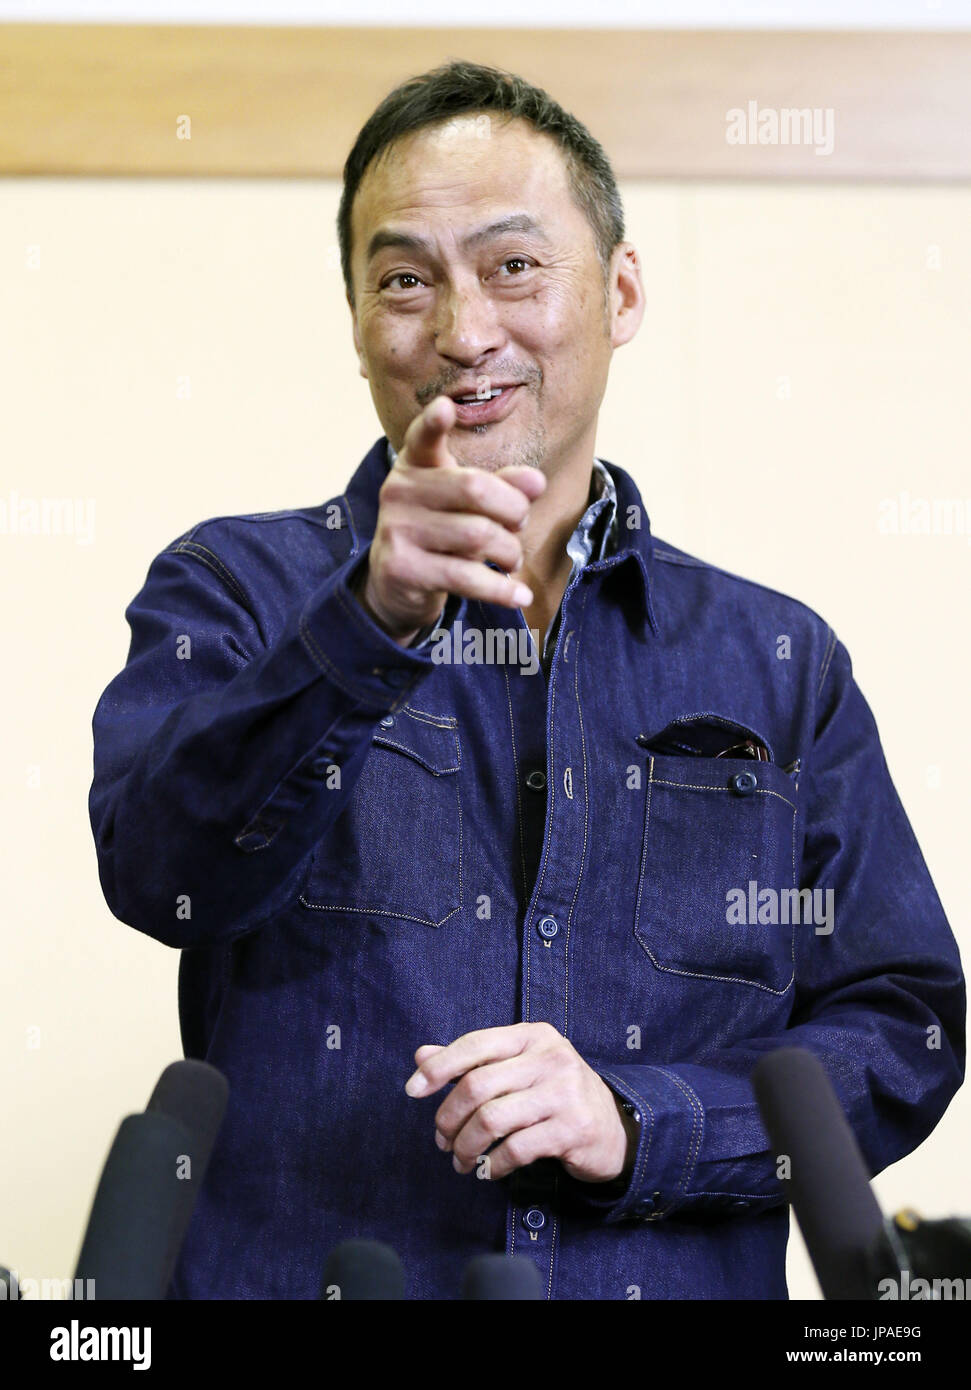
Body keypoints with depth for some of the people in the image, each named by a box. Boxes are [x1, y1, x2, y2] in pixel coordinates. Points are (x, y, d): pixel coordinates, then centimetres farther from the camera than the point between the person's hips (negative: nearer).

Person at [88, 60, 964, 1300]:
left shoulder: (778, 663, 13)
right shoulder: (237, 591, 7)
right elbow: (161, 872, -11)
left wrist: (635, 1123, -7)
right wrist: (370, 628, -24)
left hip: (667, 1284, 1)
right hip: (293, 1277, -1)